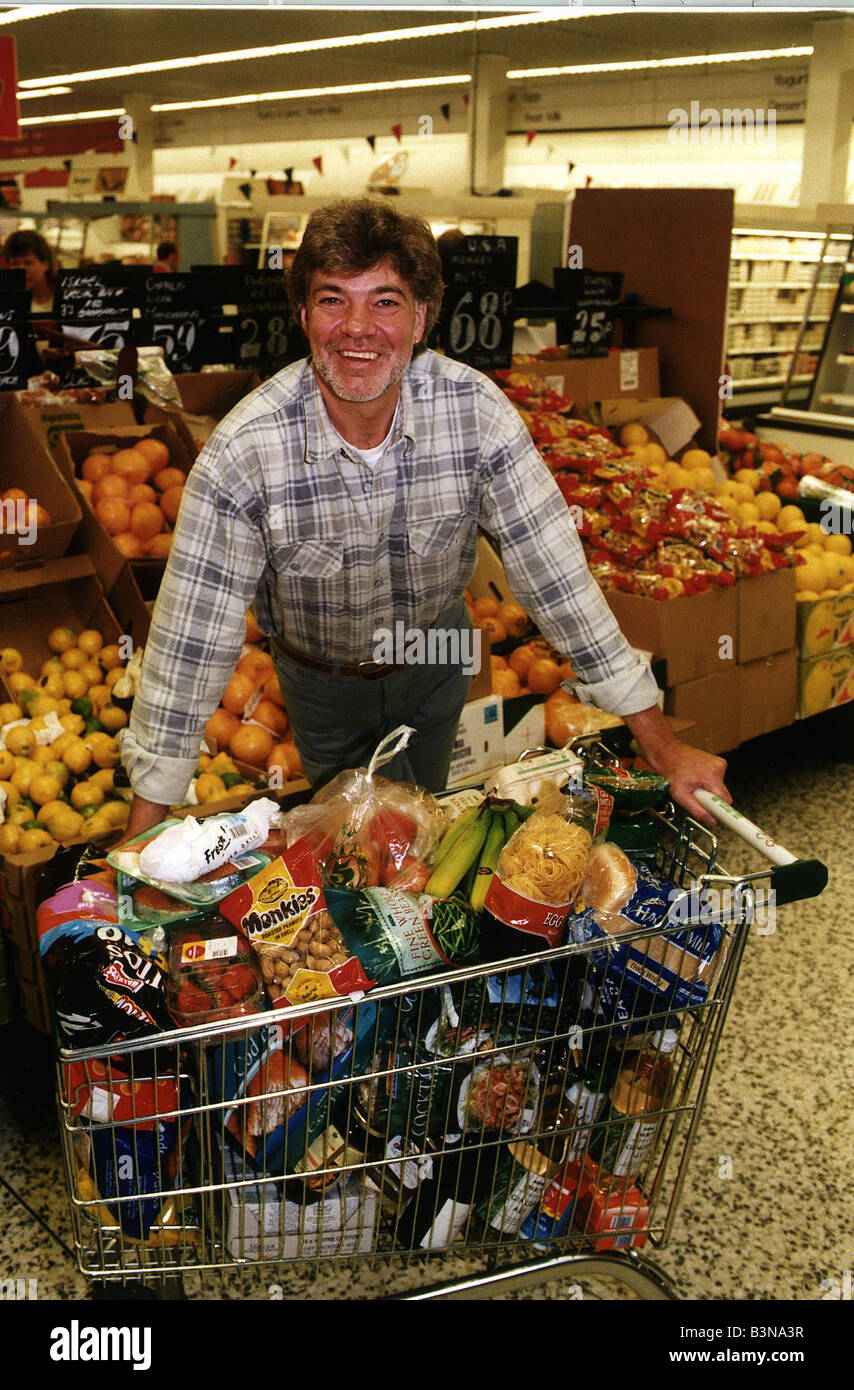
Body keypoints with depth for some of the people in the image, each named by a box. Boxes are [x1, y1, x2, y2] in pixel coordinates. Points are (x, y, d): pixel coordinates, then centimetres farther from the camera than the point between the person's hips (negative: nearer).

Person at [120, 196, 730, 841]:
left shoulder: (475, 409, -27)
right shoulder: (242, 450, -32)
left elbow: (555, 575, -21)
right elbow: (192, 640, -28)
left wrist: (661, 743, -21)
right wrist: (143, 840, -27)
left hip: (435, 659, 2)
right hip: (321, 681, -2)